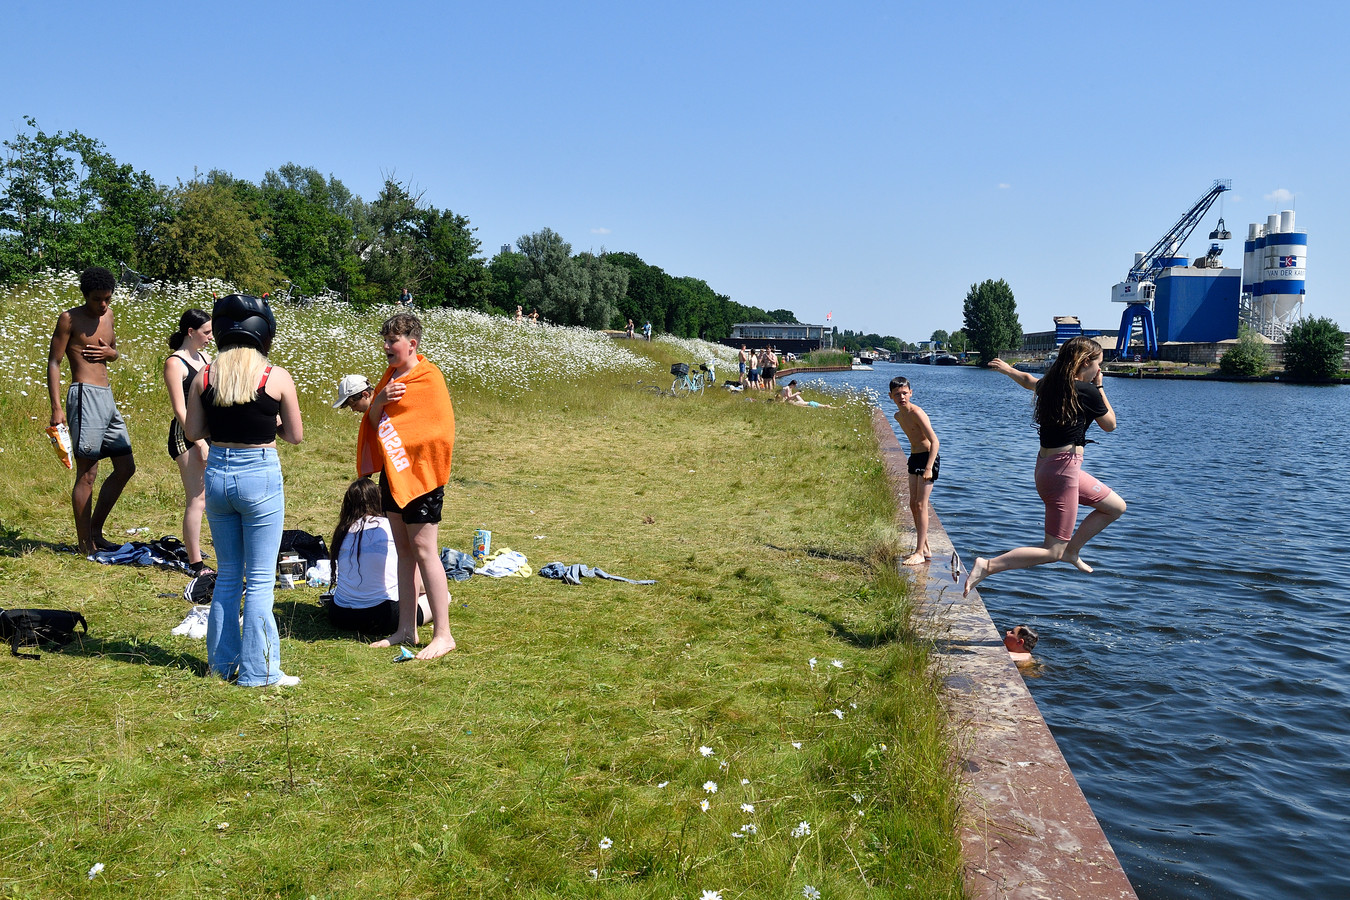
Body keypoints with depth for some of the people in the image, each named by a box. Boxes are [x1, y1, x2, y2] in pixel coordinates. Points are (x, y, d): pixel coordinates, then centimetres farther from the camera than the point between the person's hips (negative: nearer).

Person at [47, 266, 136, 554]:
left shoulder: (107, 314, 15)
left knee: (126, 467, 12)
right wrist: (56, 408, -14)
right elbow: (53, 362, -7)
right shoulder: (70, 319, -5)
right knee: (87, 473, -6)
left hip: (107, 396, 8)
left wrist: (111, 352, 1)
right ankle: (85, 546, 1)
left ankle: (96, 532, 23)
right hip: (85, 395, -8)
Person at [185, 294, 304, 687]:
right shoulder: (277, 377, -10)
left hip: (217, 474, 4)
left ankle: (223, 661, 26)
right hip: (260, 476, -4)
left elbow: (192, 432, 5)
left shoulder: (204, 377, -1)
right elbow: (295, 435, -3)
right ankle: (257, 670, 10)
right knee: (259, 580, 4)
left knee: (226, 575, 18)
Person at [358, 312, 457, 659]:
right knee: (404, 551, 12)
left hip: (419, 475, -8)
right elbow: (373, 421, 8)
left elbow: (439, 431, -14)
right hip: (393, 474, 8)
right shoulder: (391, 376, 13)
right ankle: (406, 629, 19)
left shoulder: (429, 378, -12)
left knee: (424, 552, -7)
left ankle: (443, 634, -1)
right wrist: (380, 399, -10)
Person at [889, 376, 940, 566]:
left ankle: (920, 553, -5)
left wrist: (929, 468, -29)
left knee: (921, 505, -9)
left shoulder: (916, 413, -19)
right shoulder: (898, 416, 7)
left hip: (928, 457, -9)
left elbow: (935, 442, -23)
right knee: (913, 504, 11)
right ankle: (925, 549, 22)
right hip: (914, 458, 9)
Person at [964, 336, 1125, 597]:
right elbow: (1110, 424, 2)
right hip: (1063, 470, -10)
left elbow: (1028, 380, 31)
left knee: (1116, 506, 22)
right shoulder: (1087, 392, -14)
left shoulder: (1050, 384, 8)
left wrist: (1007, 369, 52)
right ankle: (987, 566, -16)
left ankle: (1072, 549, 27)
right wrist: (1099, 387, 9)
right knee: (1052, 552, -7)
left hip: (1047, 465, 10)